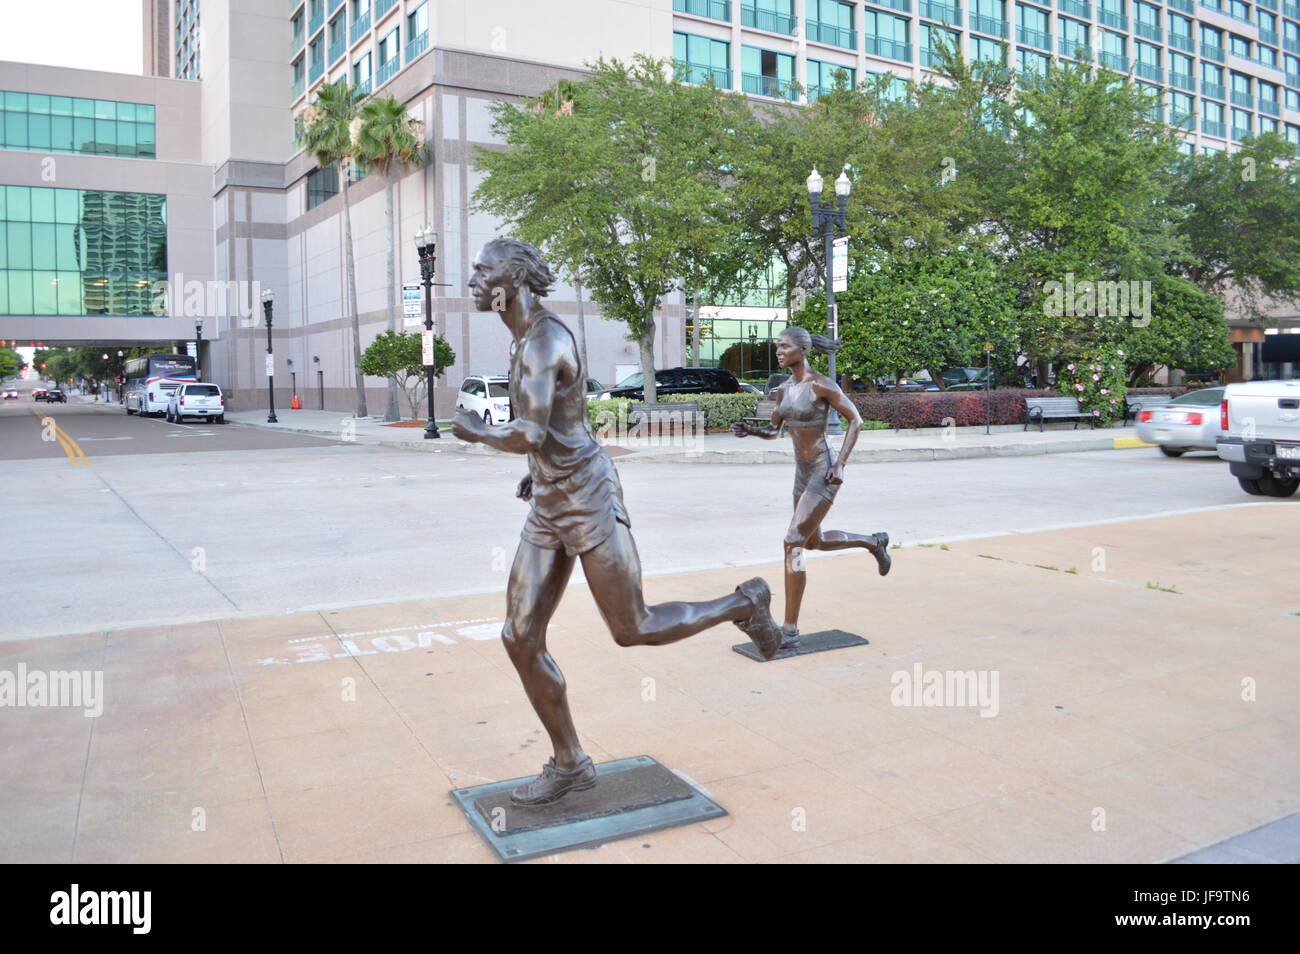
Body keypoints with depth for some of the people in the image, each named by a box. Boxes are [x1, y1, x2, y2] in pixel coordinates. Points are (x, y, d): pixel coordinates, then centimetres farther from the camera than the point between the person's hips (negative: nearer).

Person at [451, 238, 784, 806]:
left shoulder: (544, 341, -19)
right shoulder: (526, 338, 13)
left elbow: (528, 437, -30)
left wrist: (477, 433, -10)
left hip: (590, 503, -9)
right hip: (549, 509, 9)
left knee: (633, 632, 2)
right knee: (520, 639, 3)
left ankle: (745, 604, 25)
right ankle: (569, 764, 17)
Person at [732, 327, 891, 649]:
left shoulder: (822, 384, -15)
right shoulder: (784, 389, 7)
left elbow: (855, 419, -9)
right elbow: (773, 432, 12)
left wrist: (841, 464, -16)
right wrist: (749, 430, -9)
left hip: (823, 473, -9)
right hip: (802, 473, 9)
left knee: (793, 543, -15)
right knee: (814, 542, 23)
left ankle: (790, 631, -8)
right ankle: (874, 541, 49)